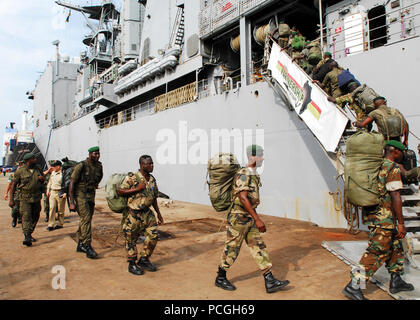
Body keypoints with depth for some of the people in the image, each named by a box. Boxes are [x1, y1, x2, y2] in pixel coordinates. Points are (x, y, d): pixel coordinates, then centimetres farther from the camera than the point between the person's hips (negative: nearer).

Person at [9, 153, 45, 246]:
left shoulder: (38, 169, 9)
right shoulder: (20, 171, -5)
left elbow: (44, 179, 24)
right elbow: (13, 185, -3)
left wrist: (42, 178, -3)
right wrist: (11, 199, -8)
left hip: (36, 198, 5)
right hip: (25, 198, -5)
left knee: (35, 217, 11)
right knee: (26, 217, -14)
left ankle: (30, 234, 27)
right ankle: (27, 237, -19)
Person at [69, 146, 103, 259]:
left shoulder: (99, 166, 4)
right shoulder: (81, 166, -13)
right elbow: (71, 183, -13)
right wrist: (71, 202, -17)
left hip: (91, 196, 6)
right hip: (80, 196, -6)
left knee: (86, 220, 11)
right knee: (86, 219, -15)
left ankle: (80, 245, 24)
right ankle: (87, 247, -12)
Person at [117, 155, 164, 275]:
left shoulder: (152, 179, 8)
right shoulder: (132, 177, -12)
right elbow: (120, 192, -14)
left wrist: (159, 214, 15)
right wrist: (137, 189, -20)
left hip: (147, 213, 6)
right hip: (133, 214, -6)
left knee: (153, 235, 2)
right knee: (131, 239, 5)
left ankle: (144, 259, 21)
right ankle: (132, 264, 22)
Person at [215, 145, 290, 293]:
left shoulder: (254, 175, 12)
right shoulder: (243, 174, -18)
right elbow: (243, 198, -27)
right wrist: (257, 219, -28)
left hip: (249, 219, 9)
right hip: (238, 218, -9)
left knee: (259, 247, 6)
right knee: (232, 249, 4)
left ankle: (270, 282, 10)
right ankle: (220, 278, 22)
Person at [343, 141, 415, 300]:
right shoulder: (393, 168, -12)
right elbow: (395, 197, -18)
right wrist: (401, 223, -15)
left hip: (371, 214, 9)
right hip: (384, 217, -9)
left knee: (395, 246, 22)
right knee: (377, 252, -6)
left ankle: (396, 281, 32)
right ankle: (353, 286, -6)